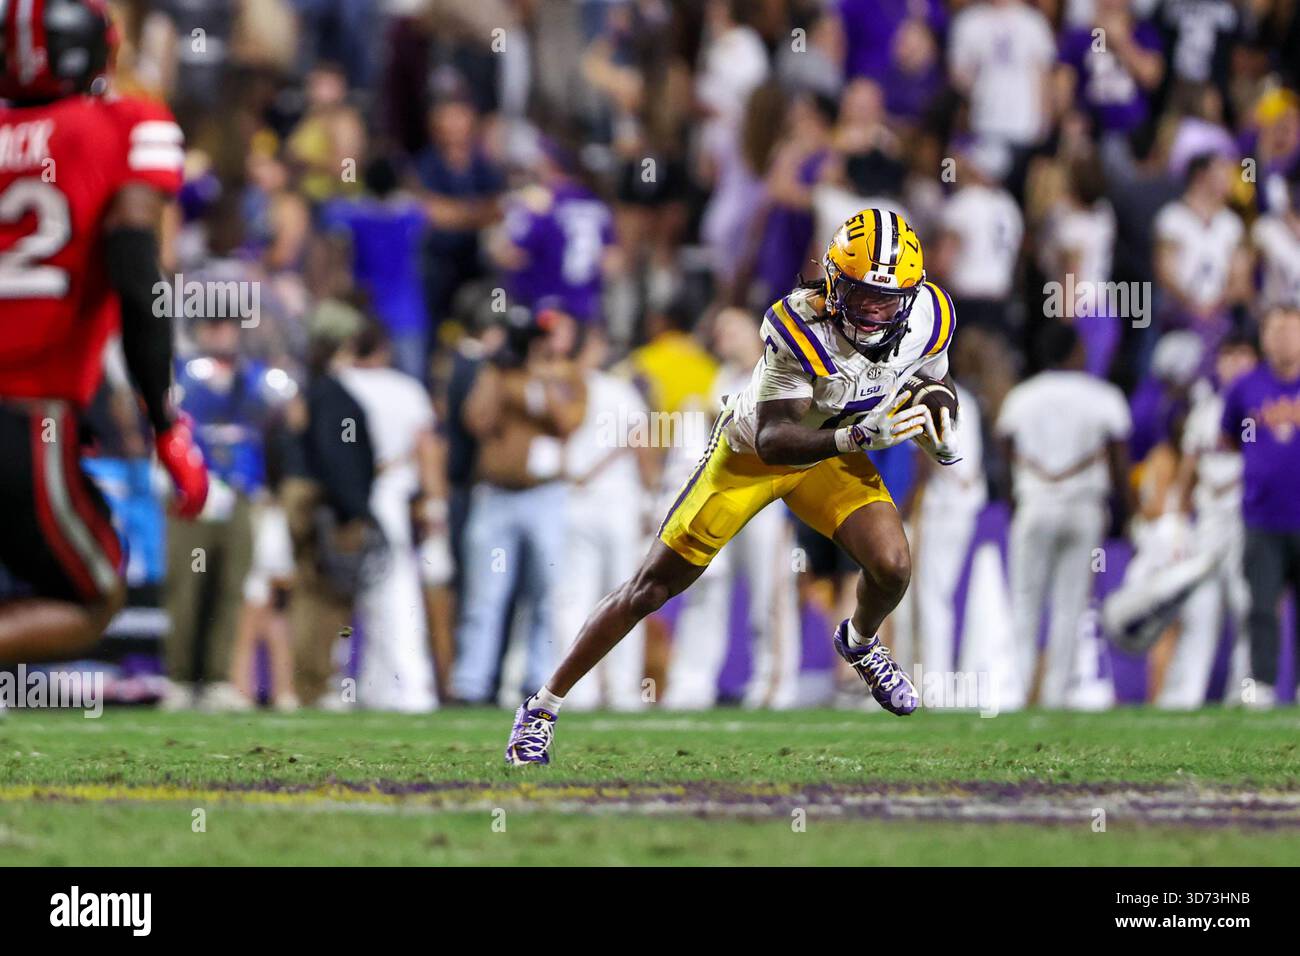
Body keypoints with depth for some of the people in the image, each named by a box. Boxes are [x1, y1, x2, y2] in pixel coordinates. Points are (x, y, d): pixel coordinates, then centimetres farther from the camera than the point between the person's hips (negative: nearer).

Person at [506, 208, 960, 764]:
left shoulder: (928, 320, -20)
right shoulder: (798, 327, -37)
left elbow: (931, 383, 4)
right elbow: (772, 440, -39)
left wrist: (938, 434, -16)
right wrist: (859, 436, -52)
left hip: (832, 453, 4)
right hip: (750, 453, -4)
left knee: (892, 567, -17)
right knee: (653, 586, -1)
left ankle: (860, 642, 21)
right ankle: (543, 707, 12)